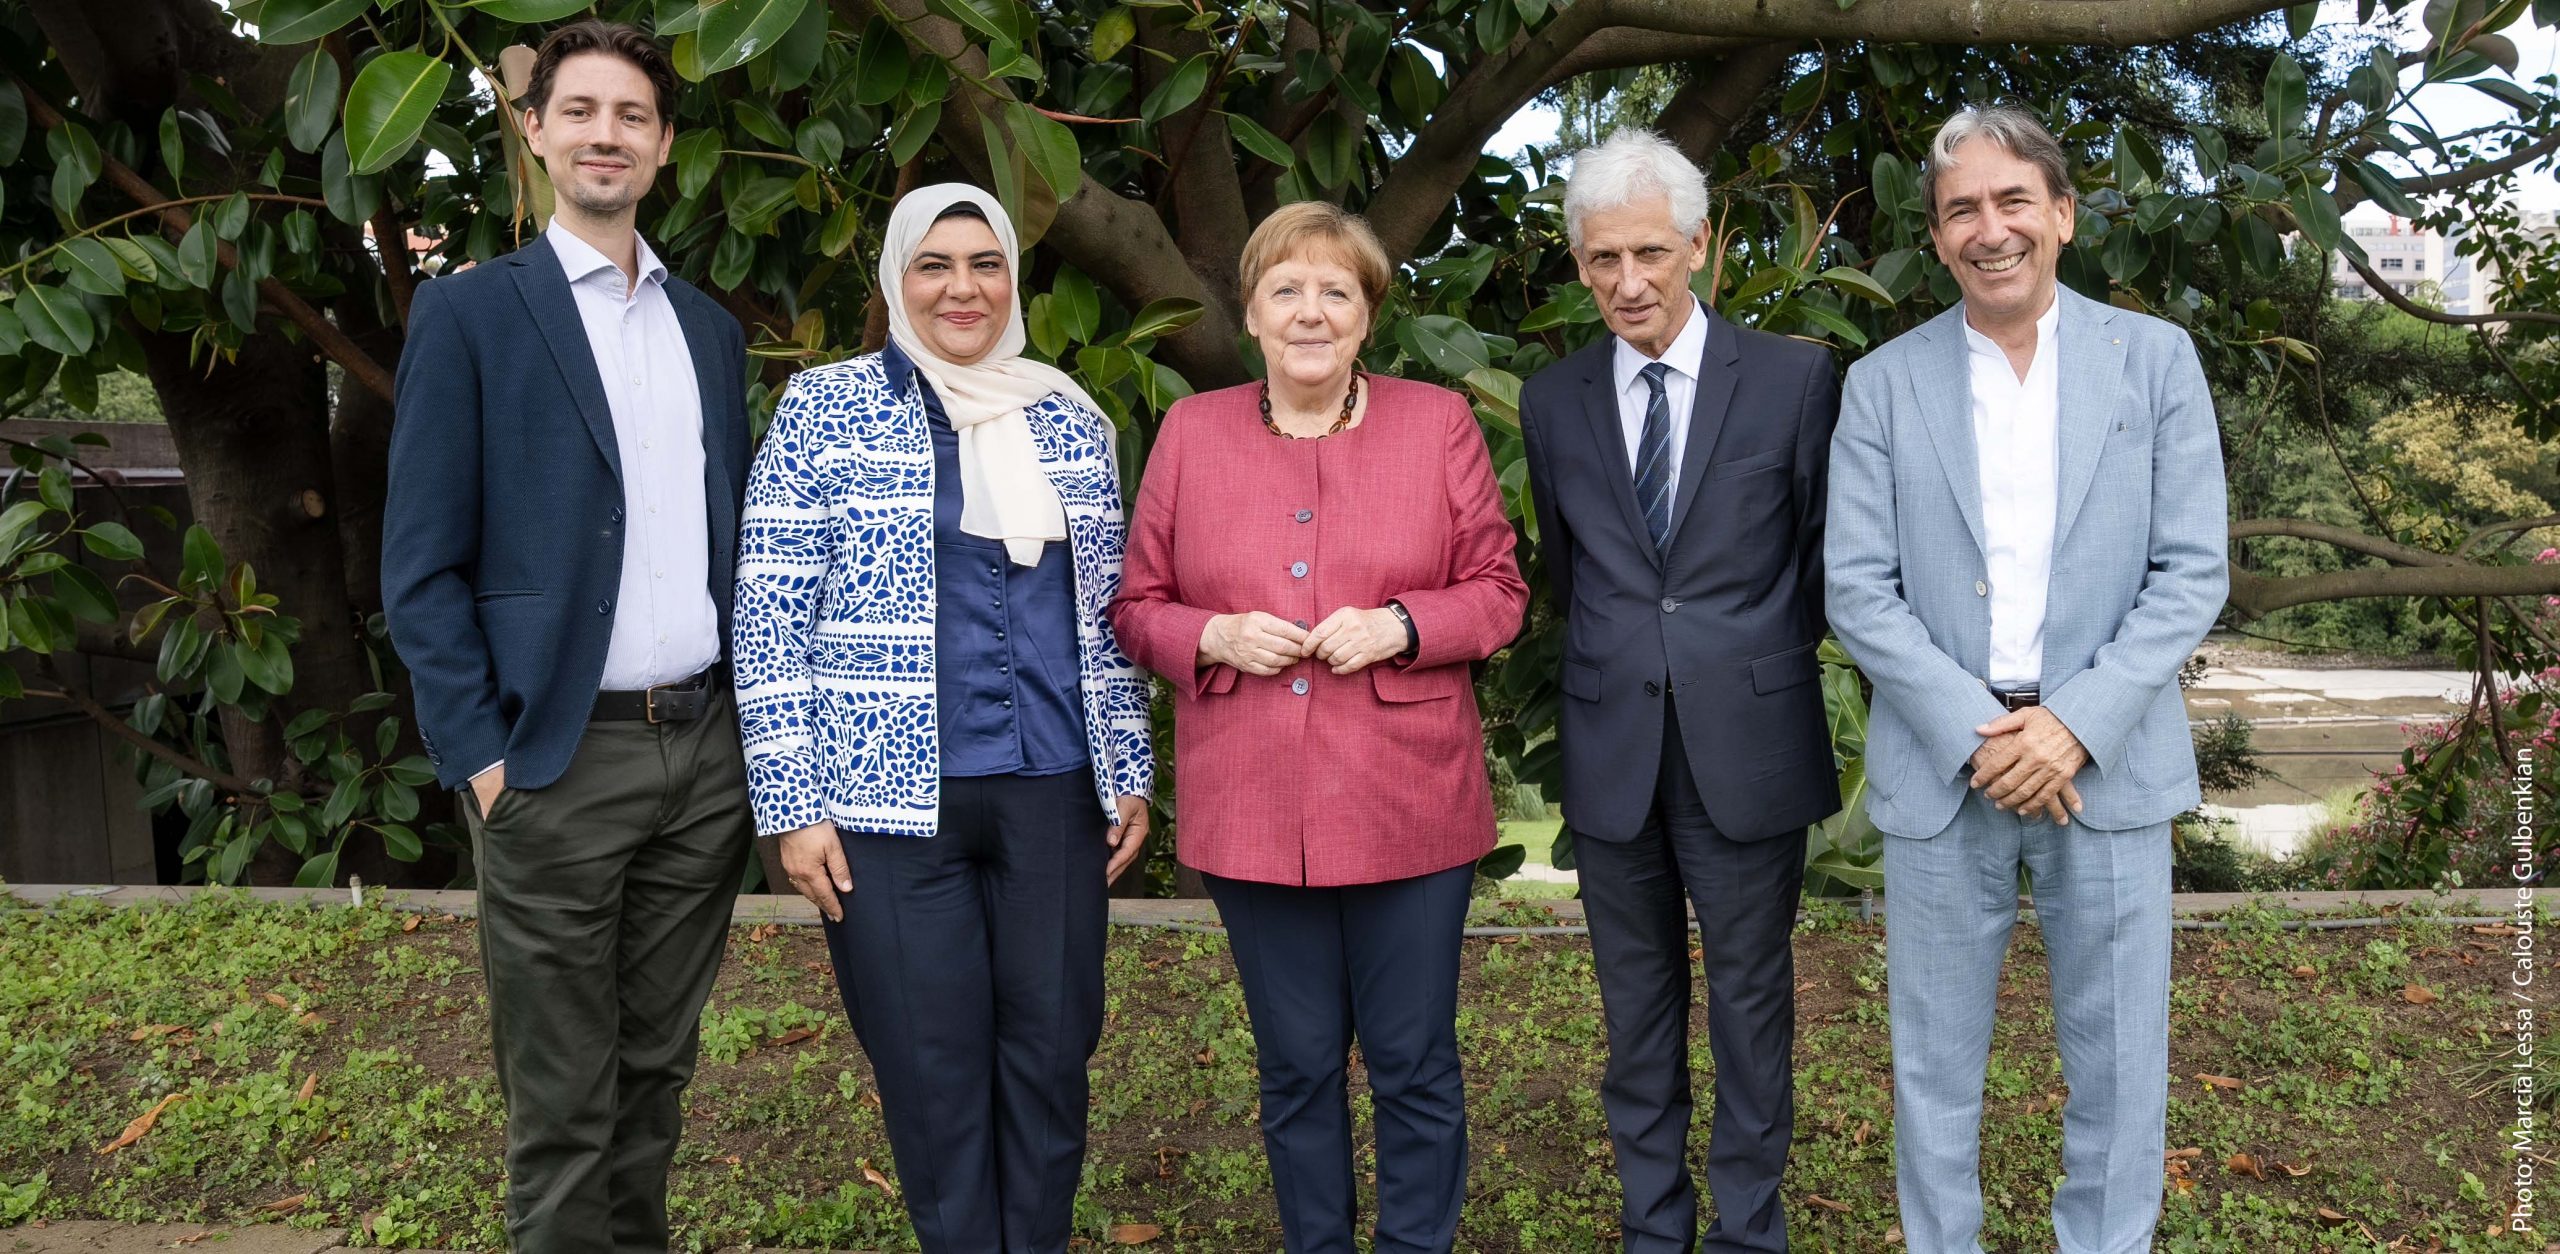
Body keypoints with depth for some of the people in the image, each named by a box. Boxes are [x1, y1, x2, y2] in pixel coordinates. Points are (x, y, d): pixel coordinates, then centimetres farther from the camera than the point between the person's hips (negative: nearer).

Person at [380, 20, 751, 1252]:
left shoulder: (710, 327, 13)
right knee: (563, 1108, 5)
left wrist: (754, 716, 9)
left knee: (656, 1070, 15)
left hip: (708, 751, 5)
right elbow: (419, 565, -5)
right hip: (560, 765, -4)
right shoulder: (468, 312, -2)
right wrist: (480, 754, -11)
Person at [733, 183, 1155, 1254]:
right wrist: (793, 804, -7)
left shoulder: (1071, 420, 10)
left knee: (1052, 1056, 8)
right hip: (891, 799, -3)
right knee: (935, 1075, 4)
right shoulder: (824, 408, -1)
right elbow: (770, 622, -3)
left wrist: (1130, 773, 10)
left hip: (1054, 795, 3)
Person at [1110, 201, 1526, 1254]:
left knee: (1415, 1067, 9)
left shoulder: (1439, 424, 2)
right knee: (1296, 1069, 14)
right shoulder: (1192, 431, 5)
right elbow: (1138, 607, 9)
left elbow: (1498, 593, 4)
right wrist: (1215, 637, -12)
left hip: (1408, 809, -1)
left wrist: (1400, 625, -14)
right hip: (1252, 812, 1)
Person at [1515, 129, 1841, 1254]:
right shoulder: (1551, 400, 4)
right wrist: (1612, 664, 10)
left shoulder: (1792, 378, -3)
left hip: (1747, 746, -2)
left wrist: (1757, 659, 10)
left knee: (1750, 1003, 10)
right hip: (1610, 750, 2)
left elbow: (1821, 553, 6)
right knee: (1637, 1011, 14)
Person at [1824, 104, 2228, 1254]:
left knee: (2118, 1069, 10)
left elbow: (2191, 573, -2)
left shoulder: (2155, 359, 3)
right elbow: (1858, 590, -3)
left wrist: (2075, 725, -13)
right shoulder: (1883, 383, 3)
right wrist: (1977, 735, -13)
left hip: (2107, 765, 0)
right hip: (1940, 770, 0)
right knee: (1935, 1064, 10)